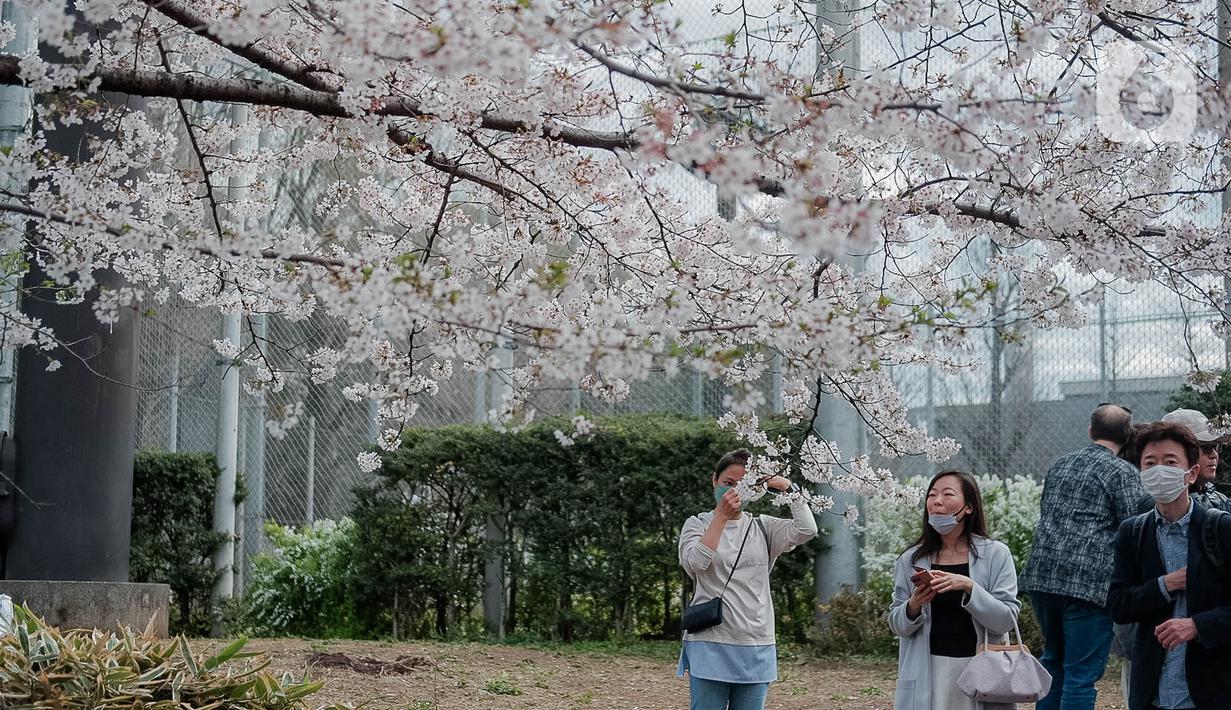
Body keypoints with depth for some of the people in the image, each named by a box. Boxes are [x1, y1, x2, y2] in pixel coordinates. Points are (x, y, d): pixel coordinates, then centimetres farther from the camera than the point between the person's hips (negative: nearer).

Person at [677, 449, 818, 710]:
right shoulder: (698, 524, 5)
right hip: (710, 644, -3)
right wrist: (721, 516, -17)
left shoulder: (763, 527, 12)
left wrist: (788, 487, -7)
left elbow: (807, 530, -4)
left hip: (756, 647, 3)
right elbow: (695, 563, -14)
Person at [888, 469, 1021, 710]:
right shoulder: (911, 560, 5)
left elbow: (1006, 620, -7)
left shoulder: (996, 555, -1)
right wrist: (914, 606, -12)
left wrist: (969, 587, -20)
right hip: (928, 674, 1)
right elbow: (897, 625, 8)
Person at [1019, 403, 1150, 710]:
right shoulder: (1123, 472, -3)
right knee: (1081, 672, -4)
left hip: (1041, 574, 7)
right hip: (1089, 581, -6)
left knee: (1053, 658, 23)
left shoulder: (1060, 464, 17)